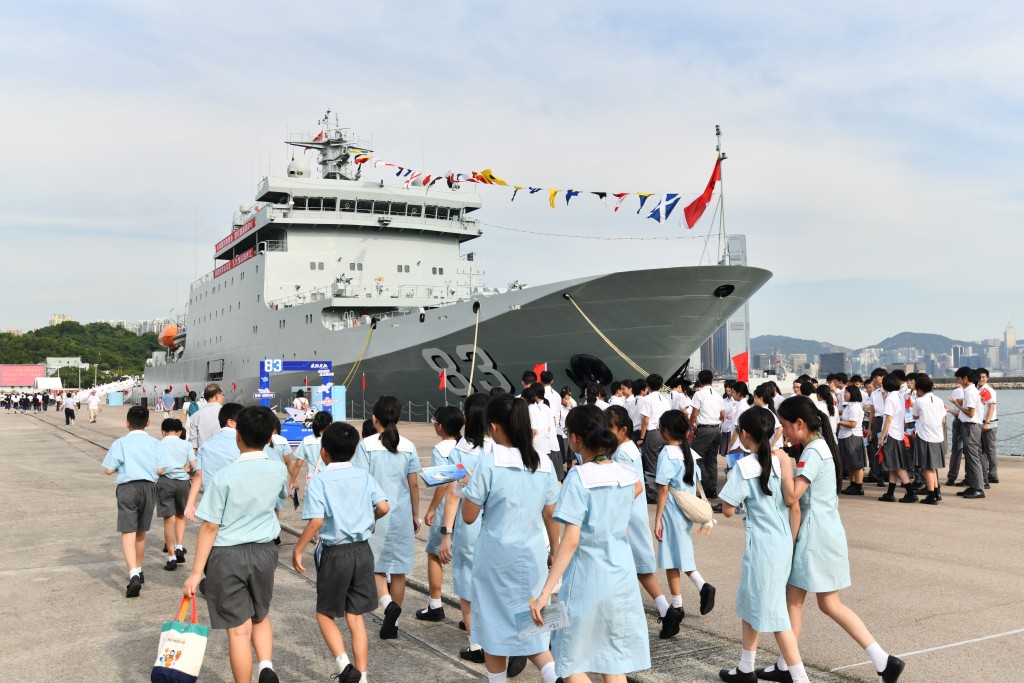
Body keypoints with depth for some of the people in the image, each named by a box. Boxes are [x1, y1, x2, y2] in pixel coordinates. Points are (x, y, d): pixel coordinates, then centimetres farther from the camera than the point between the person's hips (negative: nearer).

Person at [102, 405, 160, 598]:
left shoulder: (120, 443, -3)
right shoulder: (155, 444, 3)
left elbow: (108, 470, -3)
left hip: (128, 487, -3)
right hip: (149, 487, 3)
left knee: (128, 533, -6)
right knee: (141, 532, 19)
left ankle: (133, 576, -23)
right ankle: (137, 571, 34)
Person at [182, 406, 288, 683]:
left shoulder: (224, 476, -17)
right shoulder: (279, 470, -4)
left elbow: (210, 527, -14)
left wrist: (196, 572, -7)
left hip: (227, 556, -4)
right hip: (264, 552, 4)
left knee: (239, 629, 5)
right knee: (261, 616, 24)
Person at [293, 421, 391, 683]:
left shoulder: (319, 481, -10)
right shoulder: (364, 476, 2)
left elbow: (316, 521, -19)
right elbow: (383, 507, -6)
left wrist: (298, 549, -8)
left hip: (335, 553, -4)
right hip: (363, 551, 4)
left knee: (325, 614, 13)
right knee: (356, 617, 13)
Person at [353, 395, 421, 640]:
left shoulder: (367, 445, -7)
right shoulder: (408, 446, 1)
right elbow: (414, 484, 4)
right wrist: (415, 515, 15)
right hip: (401, 514, 2)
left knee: (374, 565, 12)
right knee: (399, 569, 10)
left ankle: (388, 603, -14)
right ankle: (392, 624, 16)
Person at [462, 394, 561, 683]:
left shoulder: (488, 463, -15)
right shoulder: (544, 464, -1)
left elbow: (469, 516, -9)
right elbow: (551, 515, 7)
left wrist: (467, 487, 8)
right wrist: (554, 550, 21)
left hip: (497, 557, -4)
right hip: (533, 557, 4)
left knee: (495, 627, 13)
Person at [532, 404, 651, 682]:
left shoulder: (578, 477, -15)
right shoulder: (627, 474, 2)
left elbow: (571, 541, -22)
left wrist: (545, 593, -23)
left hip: (586, 582, -6)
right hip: (622, 580, 6)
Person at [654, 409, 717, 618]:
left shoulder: (666, 454, -15)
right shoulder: (690, 453, 5)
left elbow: (663, 490, -17)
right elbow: (696, 485, 10)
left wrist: (657, 520, -13)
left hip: (671, 513, -7)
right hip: (688, 512, 7)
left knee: (671, 561, 4)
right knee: (682, 554, 21)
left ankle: (677, 606, 12)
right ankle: (702, 585, 1)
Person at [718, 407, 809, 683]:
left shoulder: (743, 467, -13)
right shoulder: (782, 460, 2)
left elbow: (728, 510, -11)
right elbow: (794, 507, 2)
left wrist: (730, 483, 5)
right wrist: (793, 543, 11)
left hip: (761, 545, -7)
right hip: (783, 543, 7)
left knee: (773, 614, 0)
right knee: (749, 604, 21)